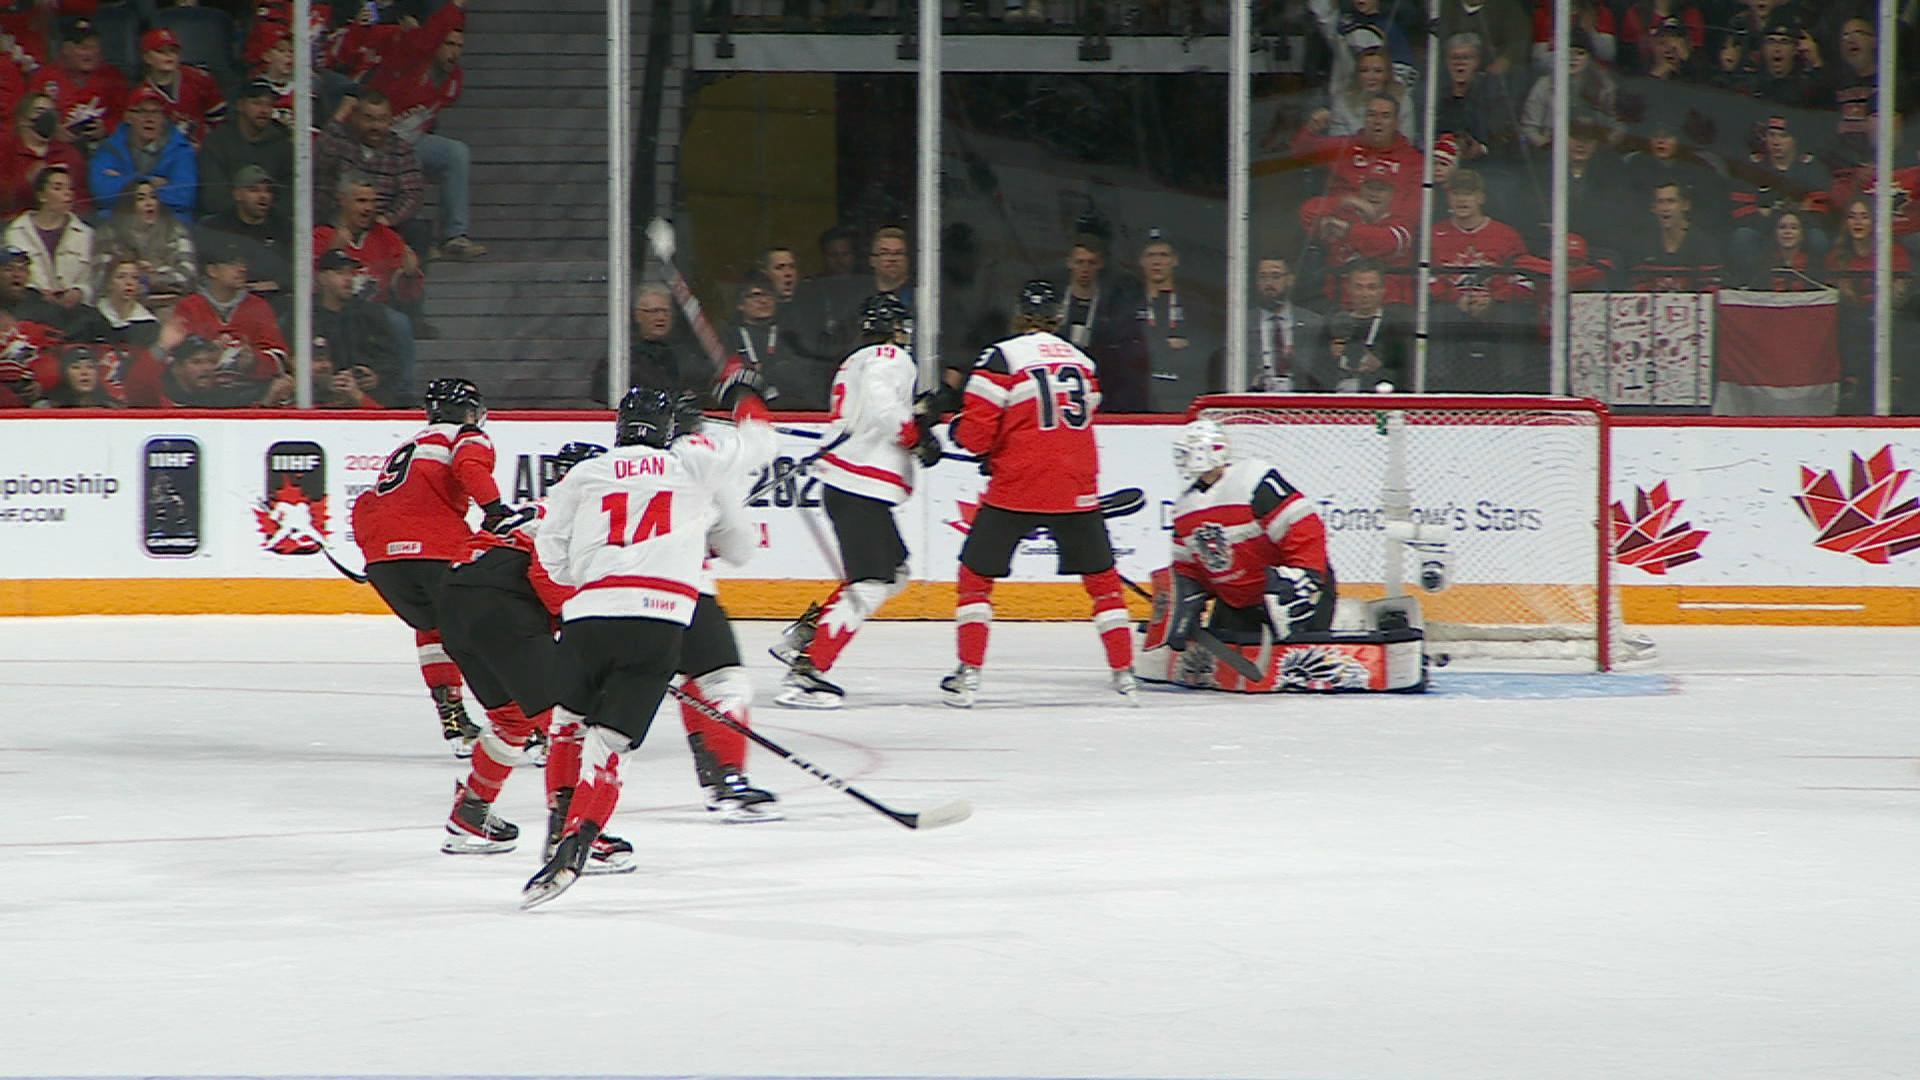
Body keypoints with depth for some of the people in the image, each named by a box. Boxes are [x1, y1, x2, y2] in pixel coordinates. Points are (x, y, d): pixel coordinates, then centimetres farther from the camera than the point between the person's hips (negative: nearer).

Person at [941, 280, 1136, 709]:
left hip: (1017, 487, -4)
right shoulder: (1082, 362, 12)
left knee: (976, 574, 9)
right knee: (1101, 577, 15)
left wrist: (952, 427, 14)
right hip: (1076, 490, 4)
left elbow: (975, 435, -10)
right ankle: (1124, 673, 11)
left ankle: (969, 674, 2)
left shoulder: (1001, 358, -6)